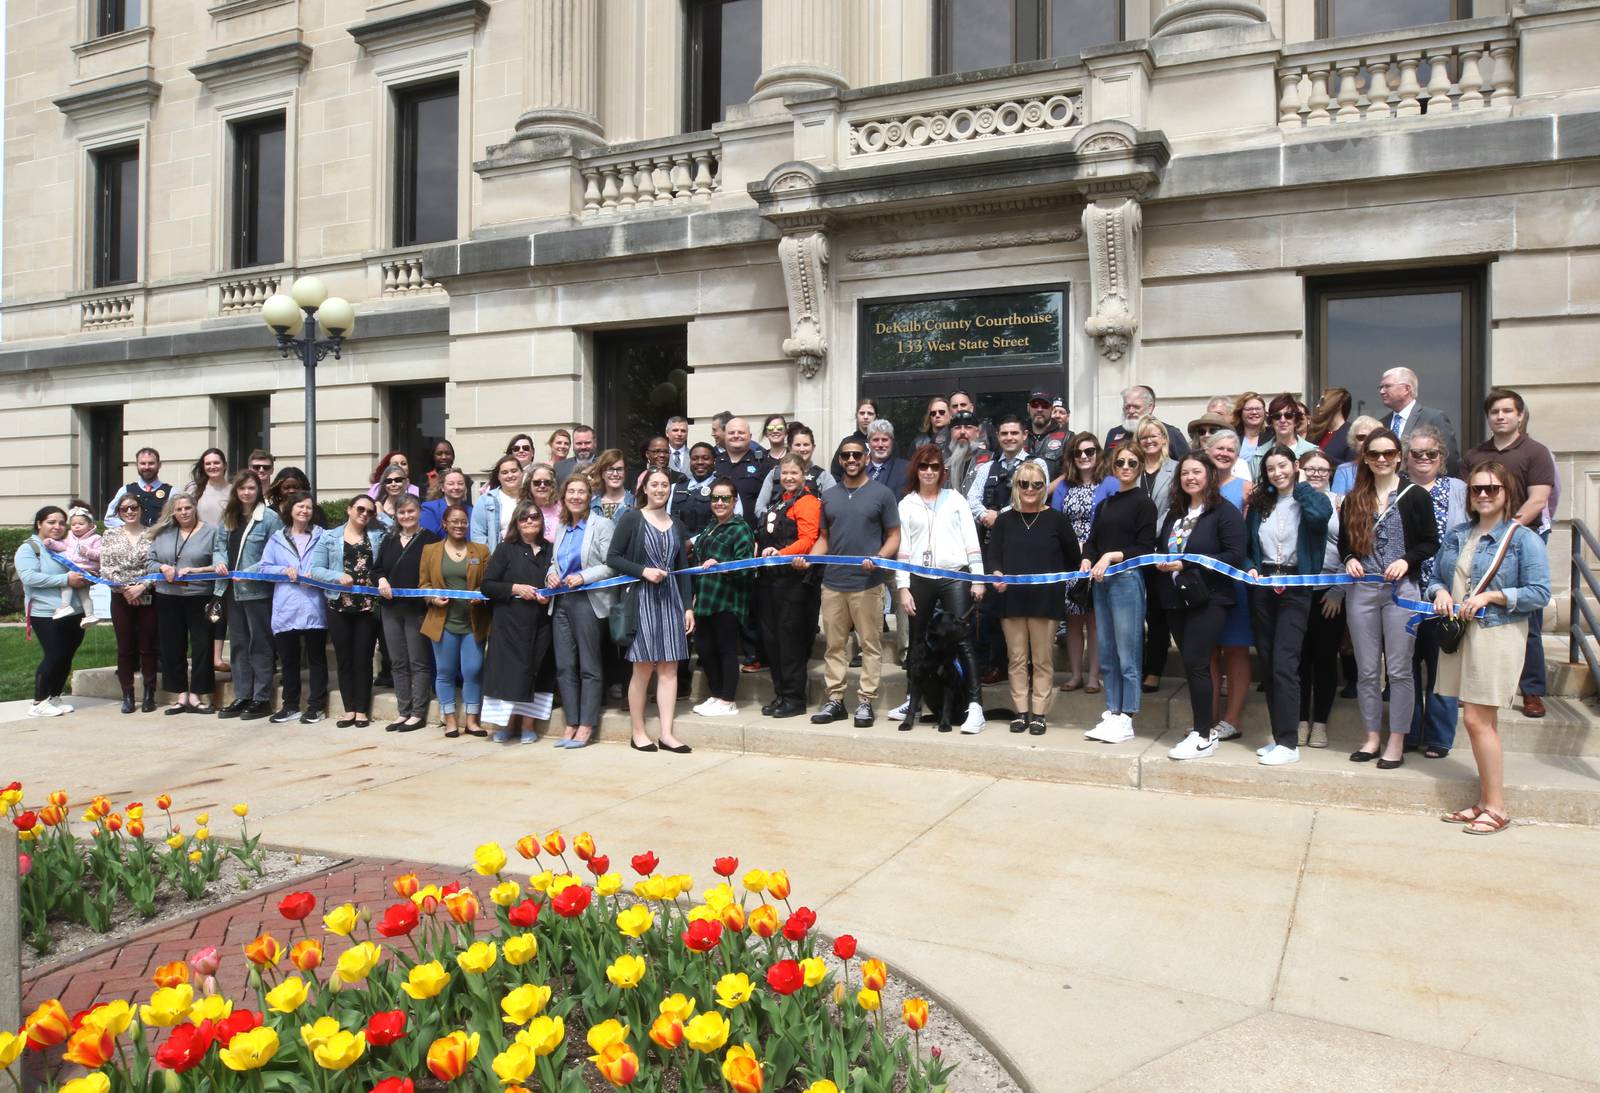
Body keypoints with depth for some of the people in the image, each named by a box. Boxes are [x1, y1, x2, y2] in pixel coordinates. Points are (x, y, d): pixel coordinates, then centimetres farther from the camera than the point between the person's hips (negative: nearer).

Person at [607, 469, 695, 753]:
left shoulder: (676, 525, 14)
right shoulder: (632, 518, 0)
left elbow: (683, 569, 15)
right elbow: (612, 558, -4)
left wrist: (688, 606, 8)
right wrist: (643, 571, -15)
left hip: (671, 600, 5)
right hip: (642, 599, -4)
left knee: (669, 667, 1)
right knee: (643, 668, -2)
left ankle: (666, 734, 4)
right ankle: (638, 732, 9)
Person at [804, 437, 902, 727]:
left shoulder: (882, 493, 0)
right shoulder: (829, 496, 13)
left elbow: (894, 536, 0)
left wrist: (879, 558, -19)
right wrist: (809, 559, -2)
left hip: (868, 583, -4)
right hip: (832, 583, 4)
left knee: (870, 645, 1)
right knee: (834, 645, 8)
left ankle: (866, 701, 8)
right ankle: (835, 699, 15)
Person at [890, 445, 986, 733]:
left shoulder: (955, 499, 7)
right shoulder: (906, 504, 9)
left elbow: (971, 541, 5)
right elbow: (902, 548, 6)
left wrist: (978, 579, -2)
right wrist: (903, 588, -1)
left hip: (954, 577, -2)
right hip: (920, 580, 2)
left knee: (963, 641, -8)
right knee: (918, 642, 11)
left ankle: (975, 706, -7)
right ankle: (913, 700, 24)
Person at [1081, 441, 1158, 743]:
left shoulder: (1143, 503, -1)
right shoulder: (1106, 503, 19)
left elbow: (1145, 549, -7)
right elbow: (1092, 540, 15)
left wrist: (1113, 556, -16)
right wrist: (1087, 560, -4)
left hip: (1127, 579, -7)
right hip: (1101, 582, 7)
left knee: (1127, 653, -5)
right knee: (1107, 653, 9)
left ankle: (1125, 719, 0)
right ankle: (1112, 713, 16)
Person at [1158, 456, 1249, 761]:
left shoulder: (1225, 512, -7)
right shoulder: (1175, 513, 16)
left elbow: (1235, 557, -15)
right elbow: (1161, 548, 23)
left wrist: (1188, 563, -20)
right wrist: (1160, 563, -1)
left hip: (1208, 599, -7)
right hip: (1176, 598, 7)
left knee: (1194, 663, -11)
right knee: (1192, 663, 10)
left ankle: (1203, 737, -3)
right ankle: (1206, 726, 20)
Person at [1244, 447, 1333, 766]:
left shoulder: (1311, 498, -1)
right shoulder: (1260, 503, 13)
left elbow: (1320, 515, -25)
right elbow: (1247, 545, 17)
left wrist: (1299, 485, -10)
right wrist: (1250, 568, -2)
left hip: (1295, 588, -5)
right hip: (1263, 586, 5)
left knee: (1284, 664, -13)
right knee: (1267, 664, 7)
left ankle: (1289, 743, -8)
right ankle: (1280, 735, 16)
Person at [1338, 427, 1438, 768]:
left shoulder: (1415, 497, 1)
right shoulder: (1353, 500, 10)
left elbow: (1431, 542, 2)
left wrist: (1407, 560, -14)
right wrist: (1349, 559, -4)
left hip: (1401, 590, -3)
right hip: (1361, 591, 3)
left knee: (1398, 670, 0)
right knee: (1367, 670, 8)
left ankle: (1396, 742, 8)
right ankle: (1373, 736, 19)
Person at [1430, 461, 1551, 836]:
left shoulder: (1523, 538, -5)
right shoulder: (1456, 536, 14)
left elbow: (1539, 594, -9)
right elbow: (1435, 577, 19)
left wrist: (1490, 596, -17)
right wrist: (1440, 592, -2)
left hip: (1496, 636, -6)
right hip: (1459, 635, 6)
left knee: (1477, 720, -7)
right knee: (1480, 721, 11)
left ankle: (1496, 808, 4)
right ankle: (1485, 802, 19)